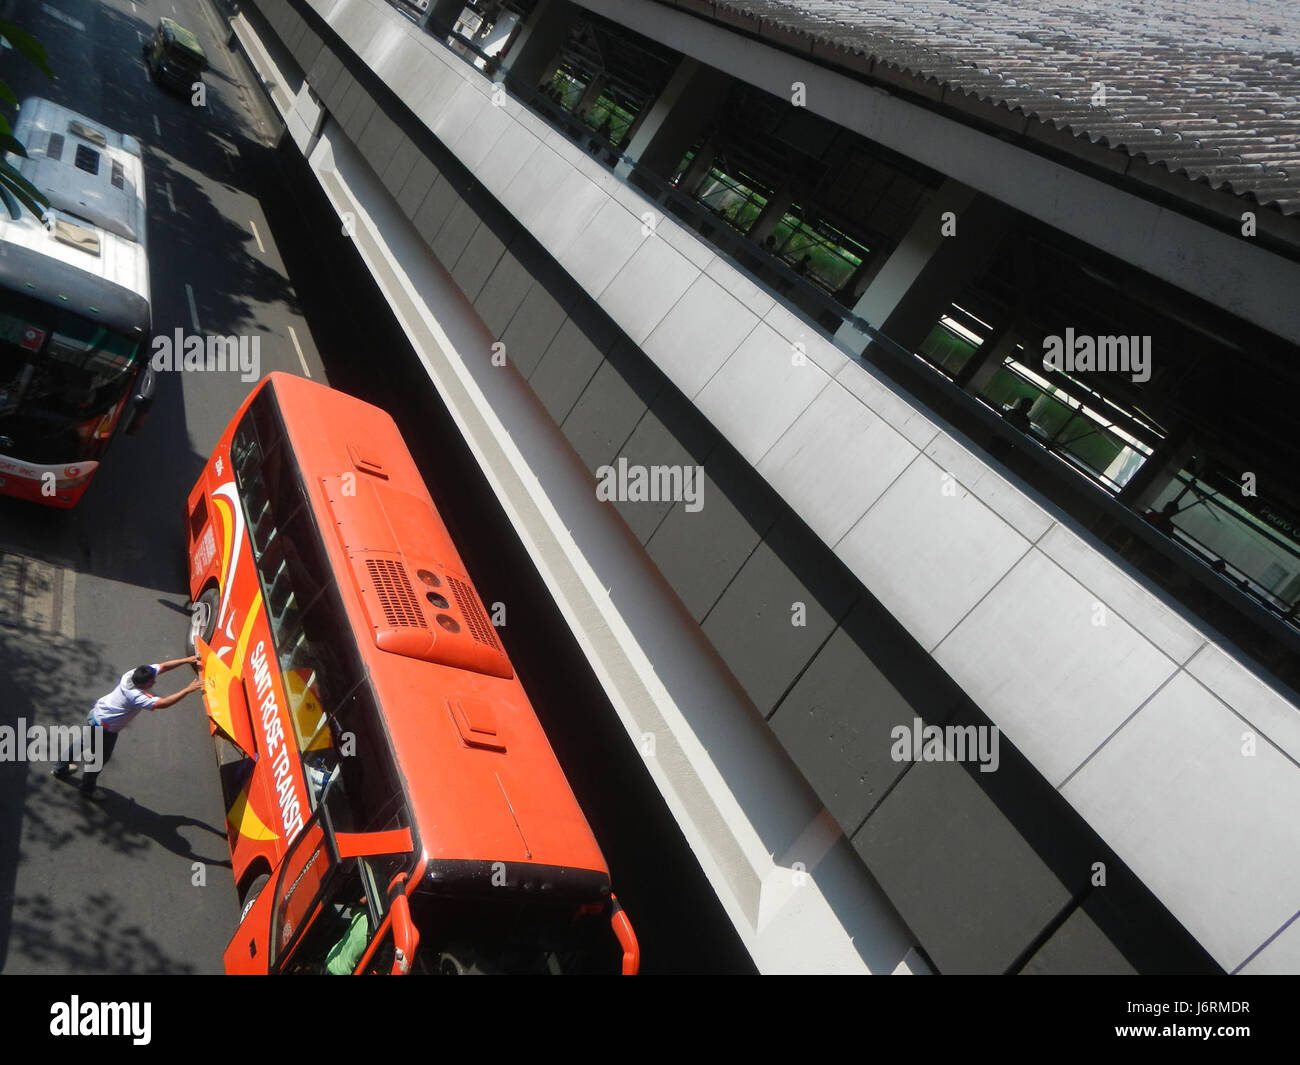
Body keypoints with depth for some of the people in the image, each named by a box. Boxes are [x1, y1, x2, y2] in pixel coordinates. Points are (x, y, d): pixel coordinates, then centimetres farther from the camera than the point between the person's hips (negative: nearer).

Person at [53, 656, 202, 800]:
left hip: (96, 713, 8)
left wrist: (187, 660, -17)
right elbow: (163, 703, -45)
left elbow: (163, 666, -11)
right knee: (101, 758, 16)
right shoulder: (136, 696, -38)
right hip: (104, 729, -8)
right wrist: (187, 690, -43)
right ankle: (87, 789, 38)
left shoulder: (135, 673, -18)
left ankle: (61, 769, 54)